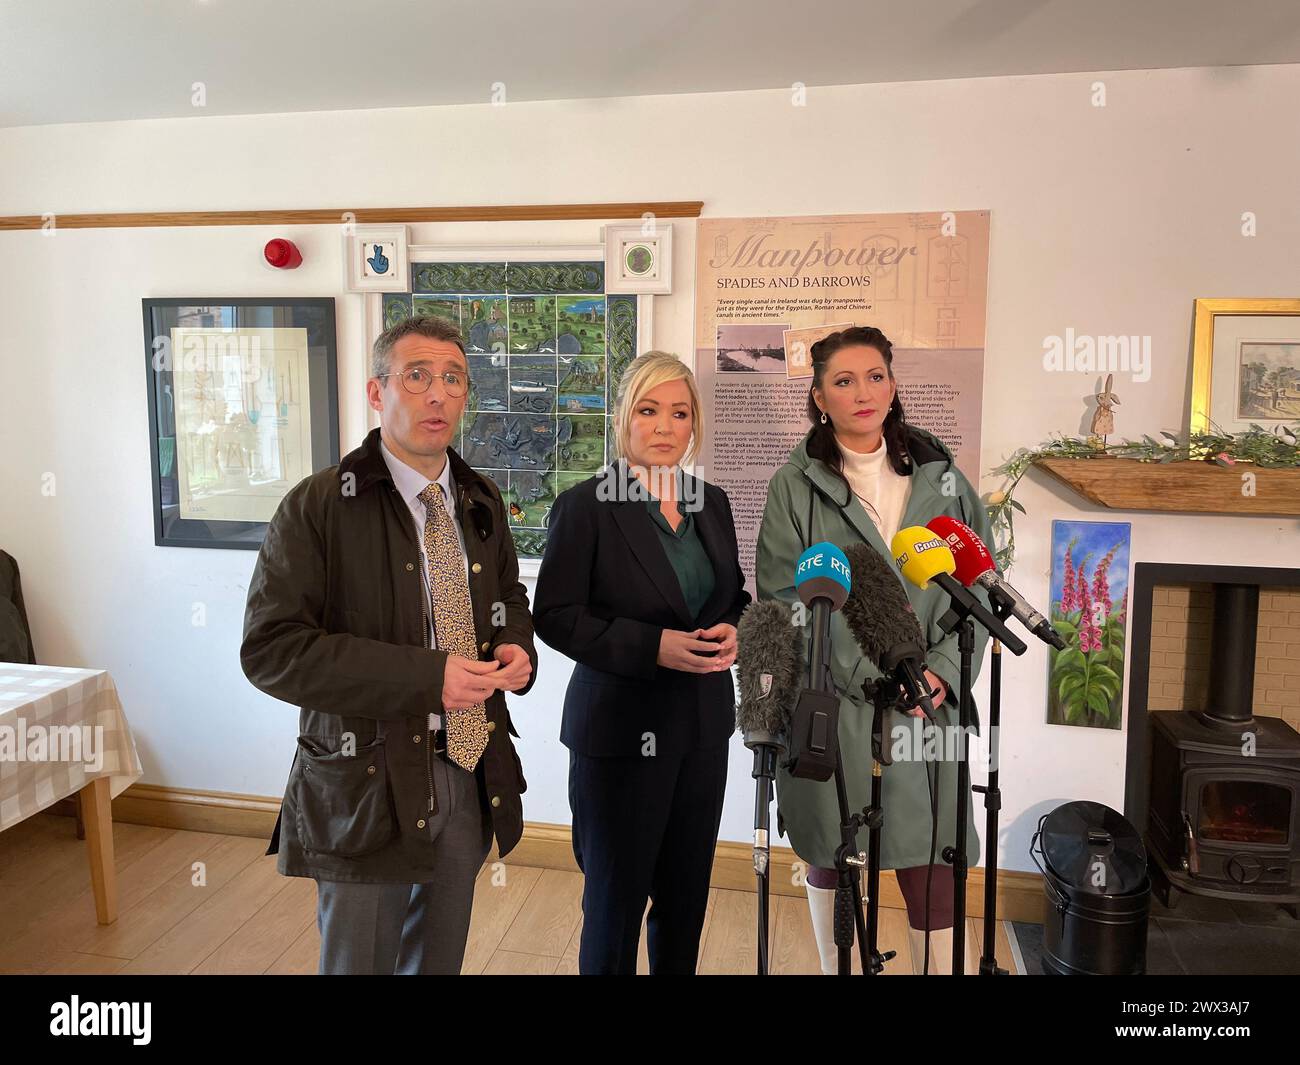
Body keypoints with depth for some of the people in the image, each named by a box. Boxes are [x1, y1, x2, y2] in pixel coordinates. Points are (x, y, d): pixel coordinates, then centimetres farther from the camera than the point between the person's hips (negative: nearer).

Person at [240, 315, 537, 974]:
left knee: (440, 960, 21)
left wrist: (518, 650, -4)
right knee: (358, 960, 13)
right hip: (368, 783, -5)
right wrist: (425, 677, -25)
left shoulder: (482, 503, 7)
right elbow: (269, 649, -18)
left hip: (472, 772, 5)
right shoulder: (318, 507, -12)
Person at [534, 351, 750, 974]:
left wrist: (732, 631, -6)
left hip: (703, 724, 5)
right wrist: (653, 646, -22)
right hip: (621, 729, -5)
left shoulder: (713, 503, 8)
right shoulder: (585, 505, -9)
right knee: (617, 898, 9)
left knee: (686, 894, 16)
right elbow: (554, 616, -12)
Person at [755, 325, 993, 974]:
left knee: (933, 858, 3)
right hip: (829, 699, -2)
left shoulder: (939, 475, 8)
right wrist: (872, 672, -13)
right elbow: (785, 595, -8)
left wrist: (944, 670, -7)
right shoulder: (796, 484, -1)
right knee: (830, 852, 11)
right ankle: (835, 967, 31)